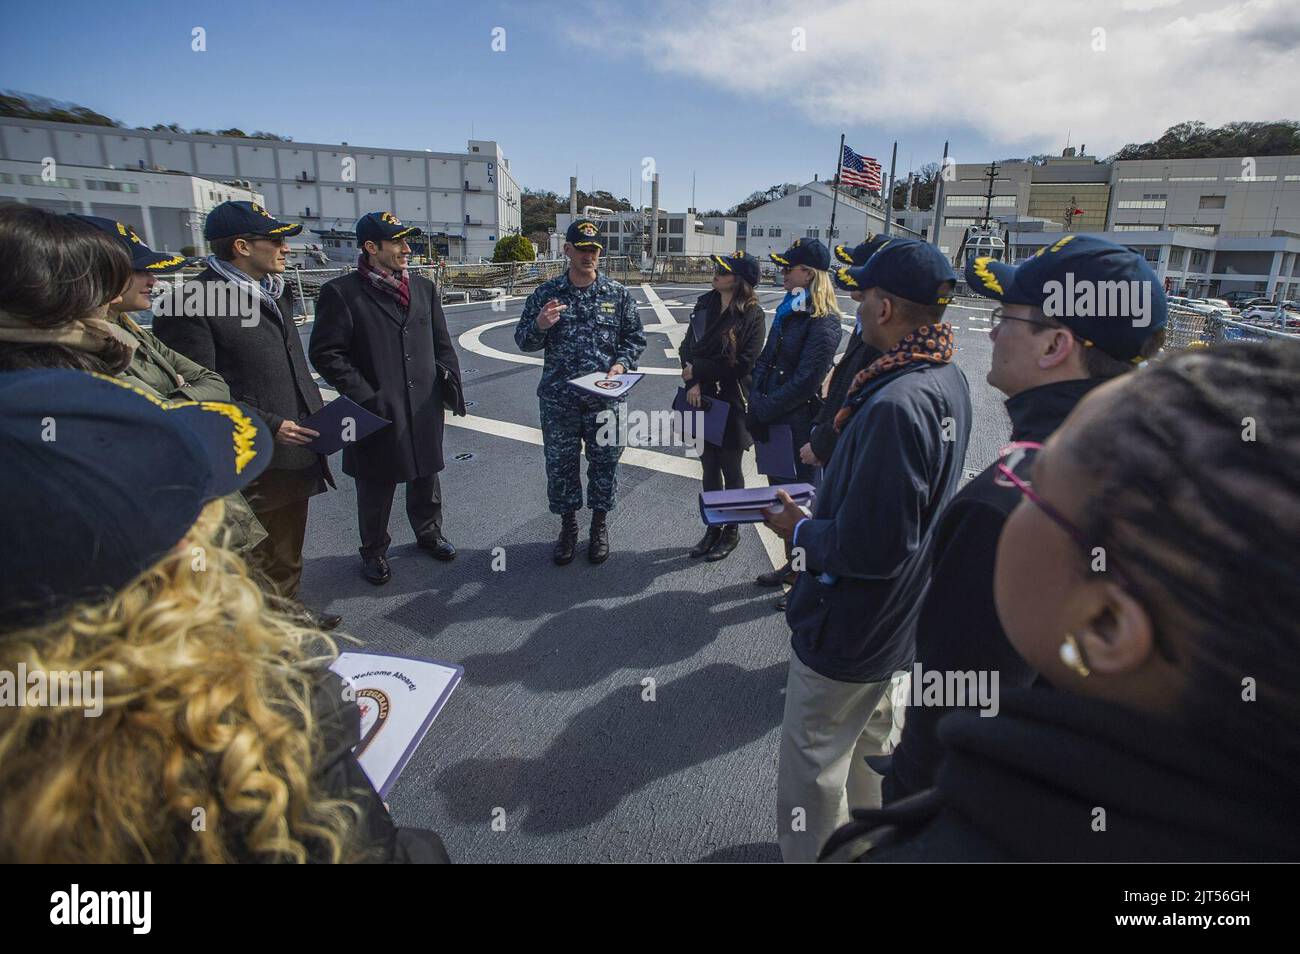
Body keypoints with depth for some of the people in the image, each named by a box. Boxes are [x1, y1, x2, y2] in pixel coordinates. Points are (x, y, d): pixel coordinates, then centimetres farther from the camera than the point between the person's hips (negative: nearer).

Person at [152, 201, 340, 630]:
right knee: (256, 555, 9)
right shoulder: (190, 305, -16)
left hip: (295, 455, 8)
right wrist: (269, 426, -20)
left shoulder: (275, 294, 11)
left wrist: (315, 414, 10)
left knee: (287, 552, 23)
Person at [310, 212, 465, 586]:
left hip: (425, 409, 4)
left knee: (426, 479, 18)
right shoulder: (340, 293, -9)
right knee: (375, 490, 10)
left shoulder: (424, 288, 7)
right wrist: (366, 398, -16)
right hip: (377, 414, -4)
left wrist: (449, 382, 2)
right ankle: (374, 551, 29)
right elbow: (325, 354, -11)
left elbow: (442, 344, 12)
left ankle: (428, 532, 40)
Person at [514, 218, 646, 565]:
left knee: (604, 463, 9)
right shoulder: (545, 294, 2)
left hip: (605, 398, 0)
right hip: (558, 399, 0)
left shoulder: (618, 294, 2)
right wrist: (539, 324, -17)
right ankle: (568, 527, 28)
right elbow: (523, 341, 4)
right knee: (560, 464, 9)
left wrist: (621, 364, -11)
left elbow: (635, 338, 8)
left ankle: (599, 527, 29)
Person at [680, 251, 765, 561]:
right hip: (703, 399, 5)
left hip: (732, 403, -5)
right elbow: (688, 346, 3)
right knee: (709, 465, 14)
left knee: (730, 469, 9)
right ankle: (713, 528, 29)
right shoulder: (705, 303, 5)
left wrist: (698, 371, -13)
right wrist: (693, 382, -12)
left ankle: (731, 531, 27)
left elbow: (743, 363, -17)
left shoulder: (752, 314, -12)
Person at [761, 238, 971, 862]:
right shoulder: (948, 380, 0)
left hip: (846, 628, -10)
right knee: (869, 740, 30)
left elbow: (871, 547, -31)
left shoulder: (896, 403, -32)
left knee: (811, 768, 11)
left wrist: (800, 530, -15)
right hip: (898, 619, 10)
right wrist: (826, 500, 0)